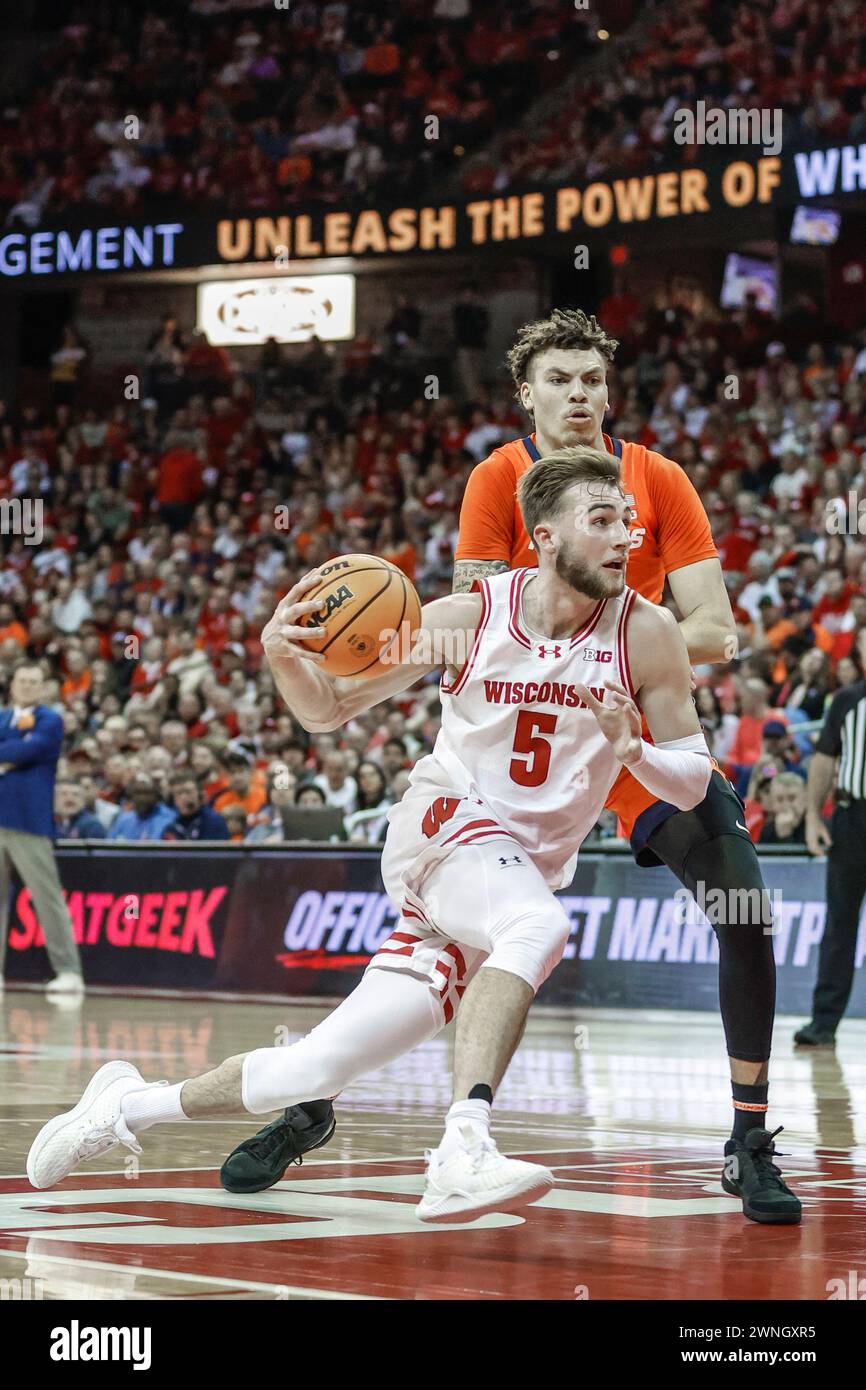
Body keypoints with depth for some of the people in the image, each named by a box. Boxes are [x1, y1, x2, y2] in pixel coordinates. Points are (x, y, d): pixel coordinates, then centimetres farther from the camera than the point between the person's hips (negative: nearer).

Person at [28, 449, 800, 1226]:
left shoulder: (647, 634, -8)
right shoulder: (468, 617, -9)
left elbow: (694, 785, -3)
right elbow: (329, 710, 3)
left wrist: (631, 748, -24)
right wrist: (282, 656, -19)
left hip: (532, 867, 3)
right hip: (445, 830, -2)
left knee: (319, 1068, 0)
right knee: (539, 924, -38)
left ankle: (129, 1106, 21)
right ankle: (462, 1155, -46)